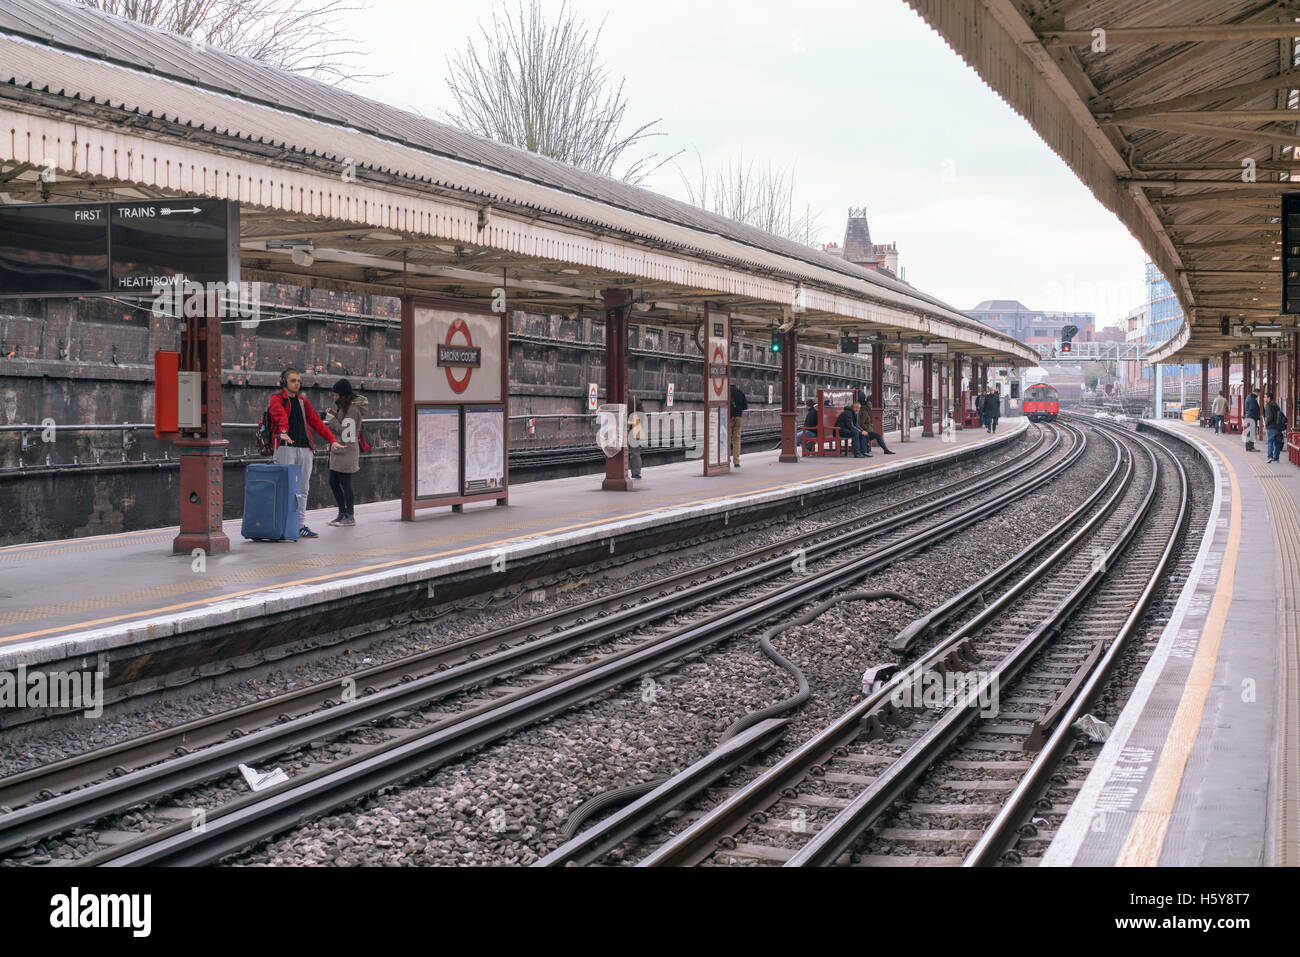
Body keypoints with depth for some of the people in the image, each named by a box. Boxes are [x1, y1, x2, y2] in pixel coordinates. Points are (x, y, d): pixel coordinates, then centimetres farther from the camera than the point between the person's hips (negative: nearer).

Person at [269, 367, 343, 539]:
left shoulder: (303, 401, 21)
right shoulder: (277, 400, 1)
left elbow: (316, 422, 19)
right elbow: (281, 416, -20)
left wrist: (332, 440, 10)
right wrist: (283, 431, -40)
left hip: (305, 448, 6)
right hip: (285, 448, -6)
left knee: (303, 489, 6)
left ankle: (301, 526, 10)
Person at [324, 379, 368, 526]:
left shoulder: (352, 409, -16)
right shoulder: (342, 406, 14)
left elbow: (345, 432, -19)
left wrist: (332, 419, -12)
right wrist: (333, 416, 5)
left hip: (347, 452, -10)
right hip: (337, 451, 10)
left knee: (345, 483, -4)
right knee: (333, 482, 12)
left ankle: (350, 516, 5)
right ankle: (342, 514, 20)